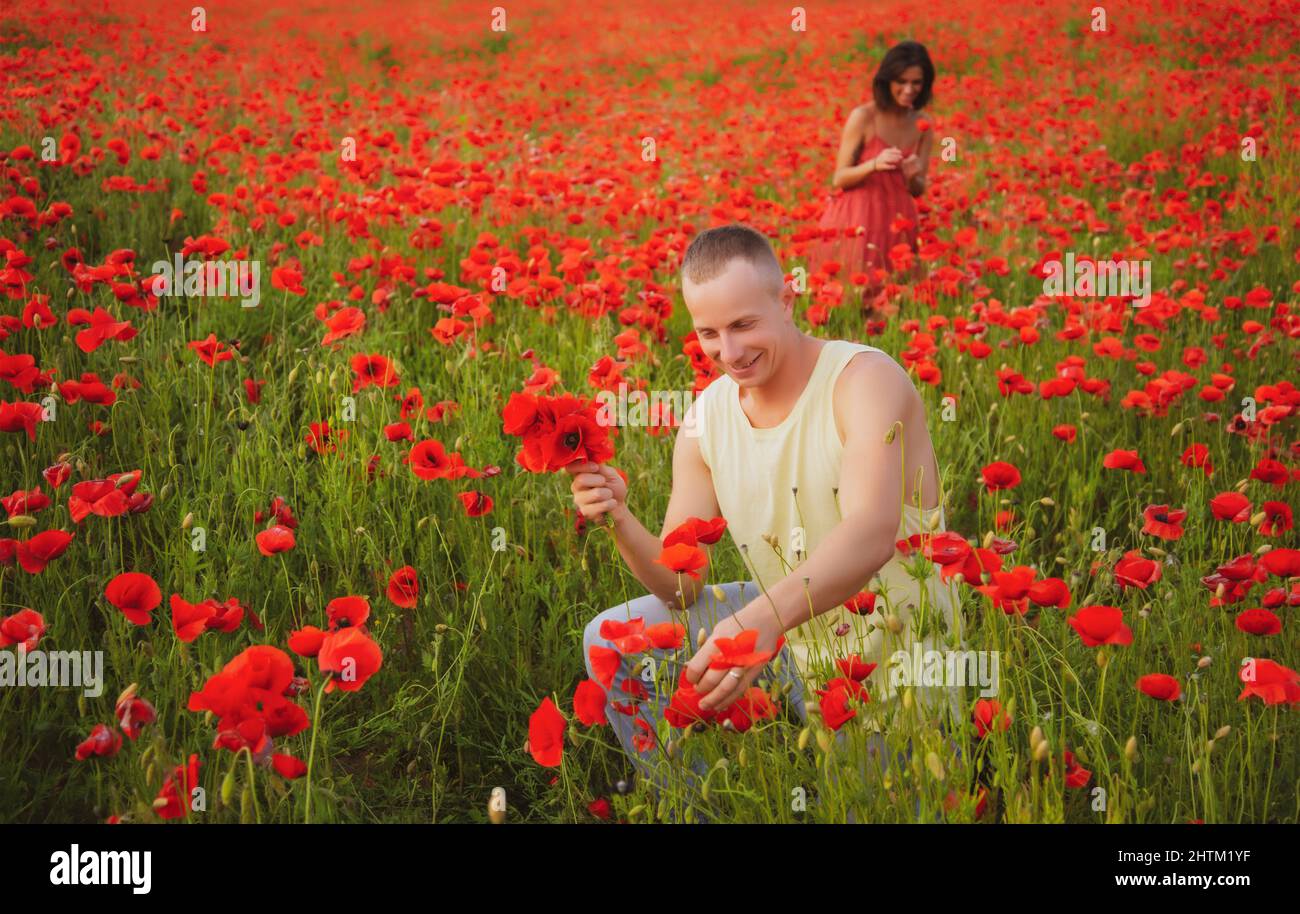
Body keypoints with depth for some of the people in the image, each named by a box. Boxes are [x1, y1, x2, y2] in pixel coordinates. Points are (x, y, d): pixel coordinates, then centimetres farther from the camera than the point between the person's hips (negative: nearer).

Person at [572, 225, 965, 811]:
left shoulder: (864, 379, -21)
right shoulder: (706, 420, -2)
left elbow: (872, 533, -38)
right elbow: (683, 586, -3)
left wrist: (763, 618, -54)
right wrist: (621, 522, -25)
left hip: (896, 671, -5)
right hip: (793, 636, 6)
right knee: (611, 642, -5)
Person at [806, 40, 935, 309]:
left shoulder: (922, 126, 4)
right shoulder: (863, 117, -9)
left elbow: (919, 190, 9)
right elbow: (839, 179, -7)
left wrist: (913, 176, -14)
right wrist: (874, 164, -24)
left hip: (895, 223, 4)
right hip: (856, 222, -4)